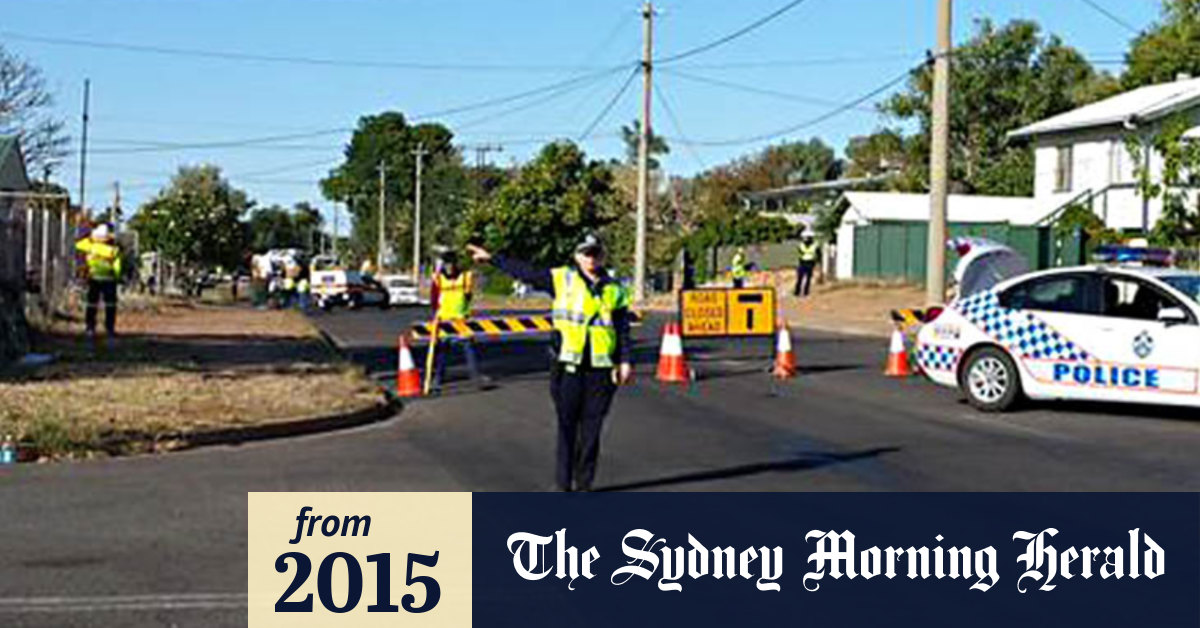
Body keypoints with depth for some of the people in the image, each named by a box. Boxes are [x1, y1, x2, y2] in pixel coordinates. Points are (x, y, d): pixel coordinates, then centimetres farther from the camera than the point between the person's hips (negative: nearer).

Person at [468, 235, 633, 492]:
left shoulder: (615, 289, 10)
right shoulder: (562, 278, 5)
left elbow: (623, 329, 9)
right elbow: (526, 272, 7)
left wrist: (625, 361, 0)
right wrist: (492, 258, 5)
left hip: (601, 367, 1)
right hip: (568, 365, -1)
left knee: (591, 428, 5)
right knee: (566, 425, 2)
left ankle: (584, 483, 14)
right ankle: (563, 483, 10)